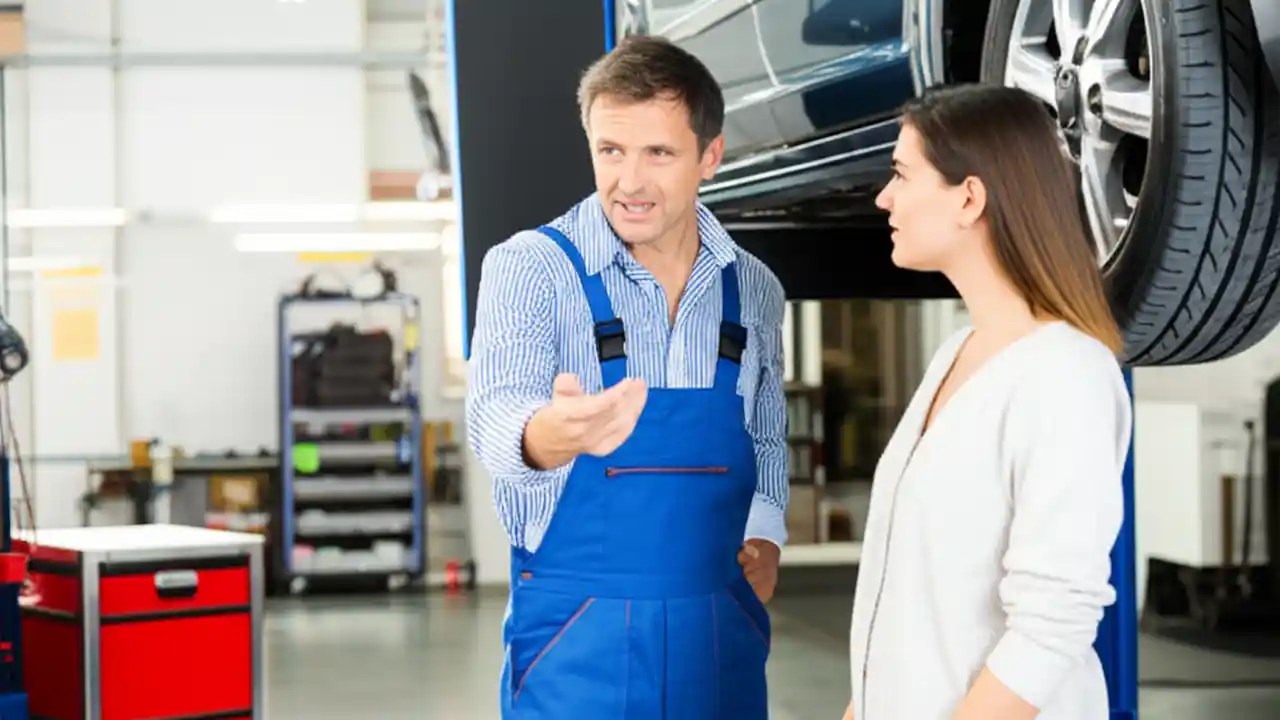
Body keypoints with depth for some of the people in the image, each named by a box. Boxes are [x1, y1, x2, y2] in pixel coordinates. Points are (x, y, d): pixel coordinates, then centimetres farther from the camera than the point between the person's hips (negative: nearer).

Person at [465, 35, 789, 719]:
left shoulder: (755, 289, 5)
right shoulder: (528, 266, -9)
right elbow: (497, 418, -26)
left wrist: (764, 534, 2)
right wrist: (552, 435, -47)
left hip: (722, 628, 4)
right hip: (578, 630, -4)